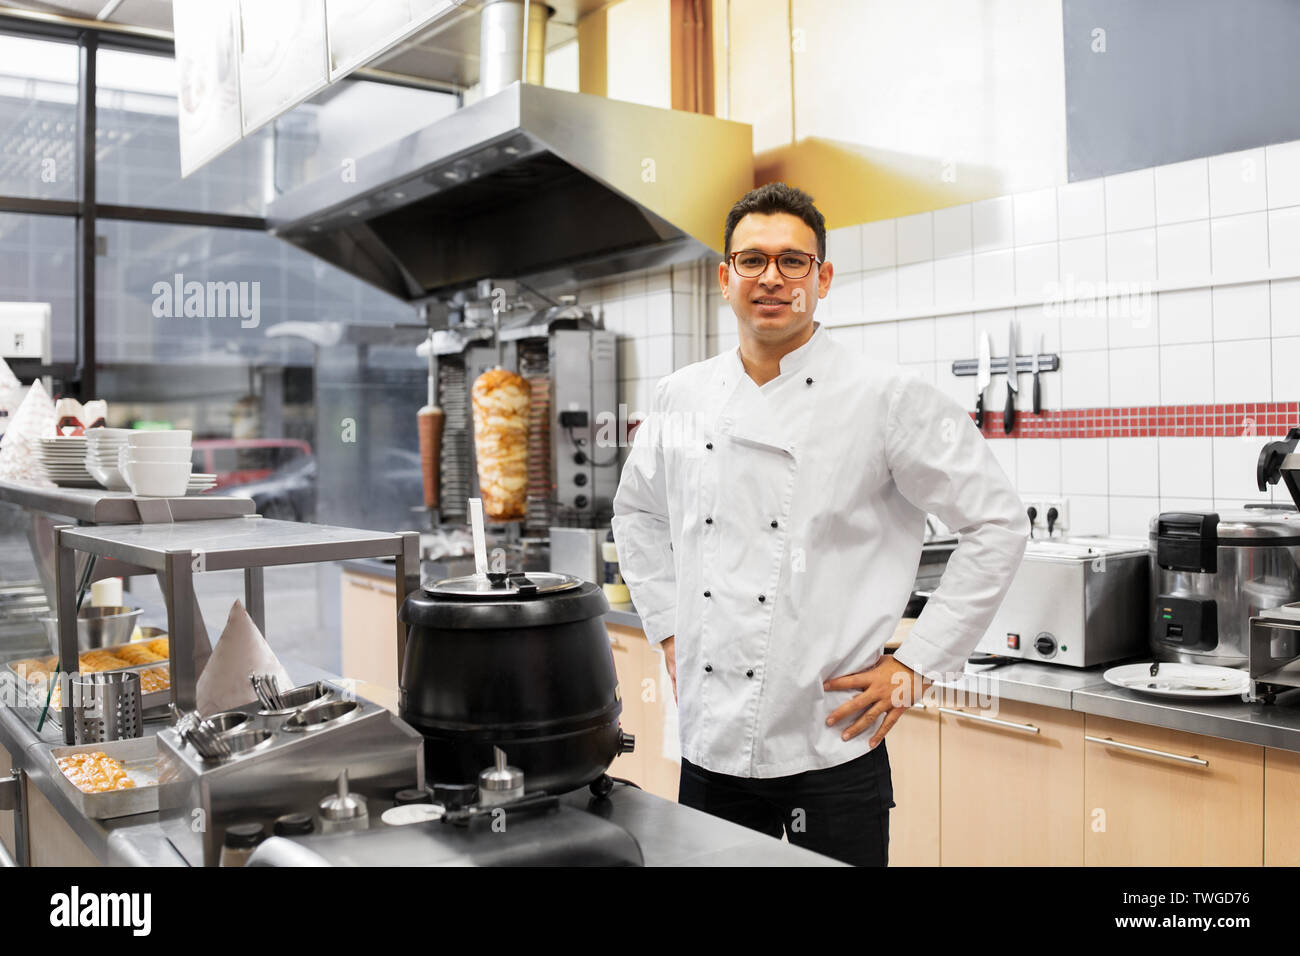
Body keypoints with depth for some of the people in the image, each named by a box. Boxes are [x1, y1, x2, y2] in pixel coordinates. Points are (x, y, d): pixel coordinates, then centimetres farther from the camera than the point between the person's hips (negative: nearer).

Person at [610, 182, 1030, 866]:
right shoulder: (681, 398, 4)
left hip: (829, 748, -4)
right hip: (709, 741, 4)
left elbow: (997, 524, -6)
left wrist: (916, 666, -8)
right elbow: (636, 511, 20)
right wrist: (669, 629, 11)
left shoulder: (887, 398, -10)